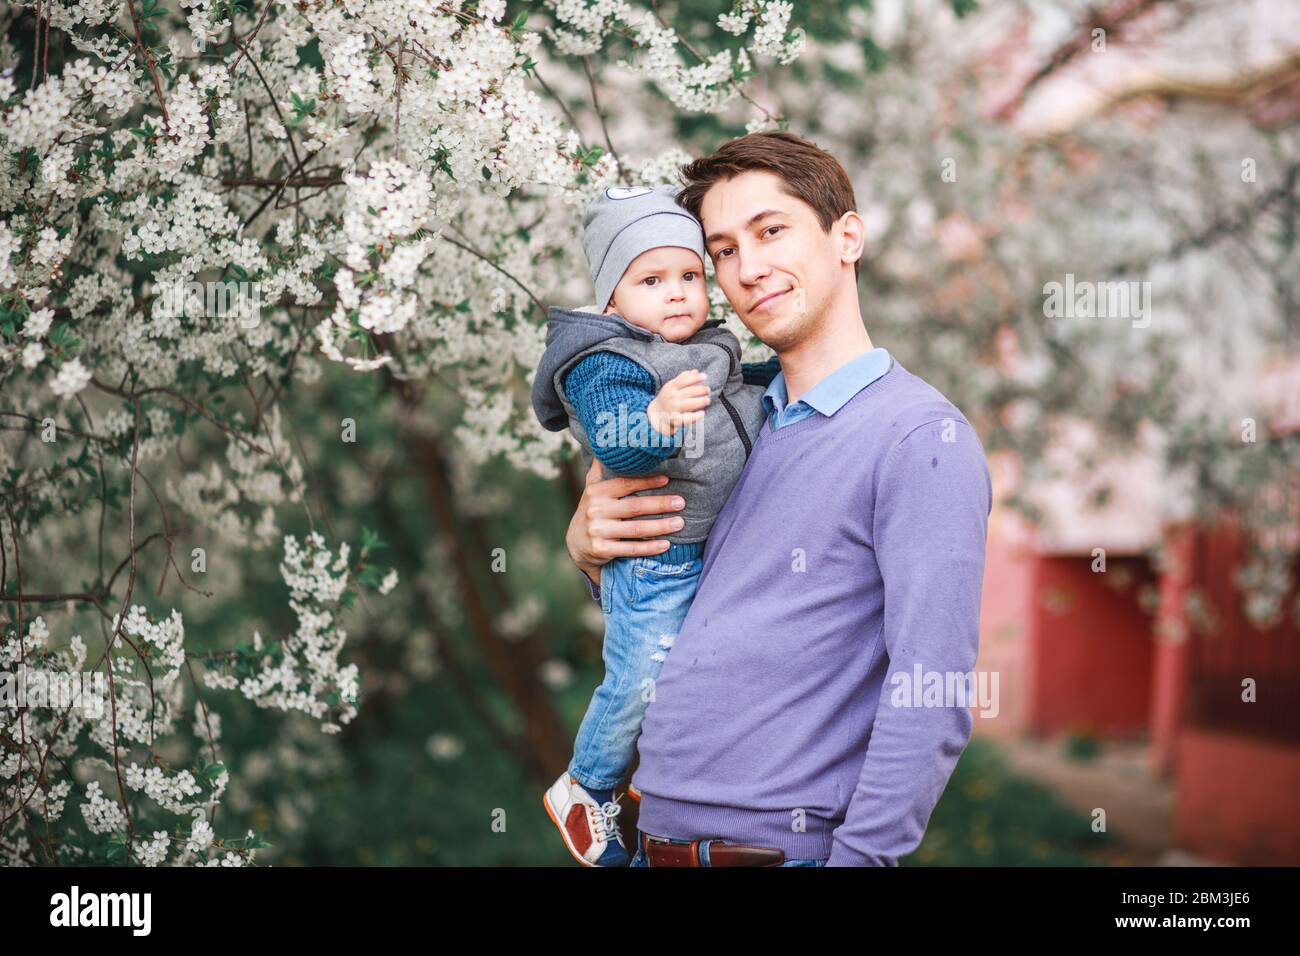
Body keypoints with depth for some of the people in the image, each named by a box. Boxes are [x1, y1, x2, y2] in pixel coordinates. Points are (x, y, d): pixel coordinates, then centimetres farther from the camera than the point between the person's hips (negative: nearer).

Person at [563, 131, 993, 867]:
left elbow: (931, 702, -17)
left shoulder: (922, 436, -11)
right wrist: (588, 549, 5)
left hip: (784, 844, -7)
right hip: (657, 837, 8)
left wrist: (859, 857, -23)